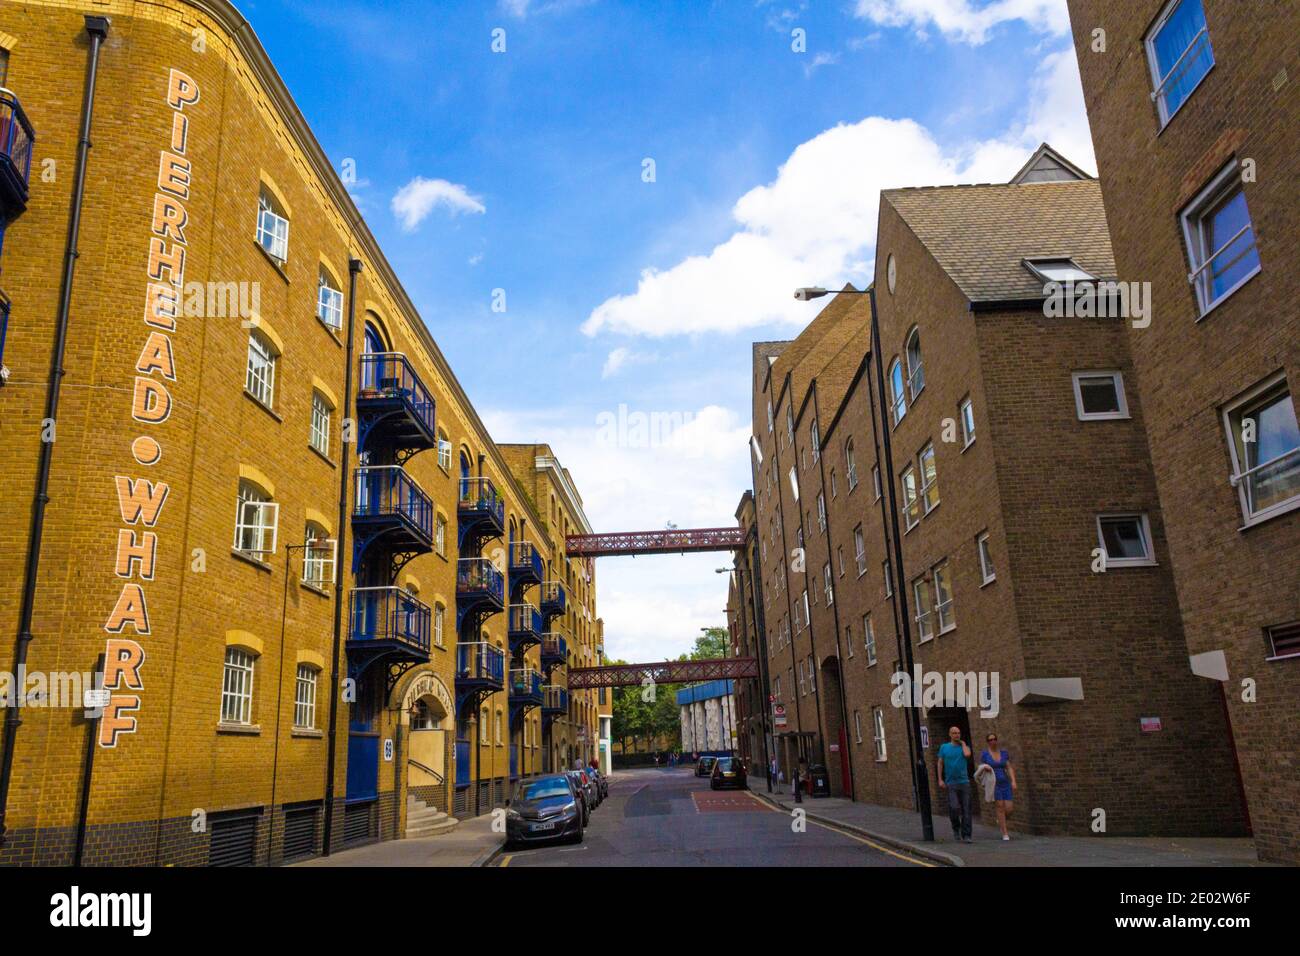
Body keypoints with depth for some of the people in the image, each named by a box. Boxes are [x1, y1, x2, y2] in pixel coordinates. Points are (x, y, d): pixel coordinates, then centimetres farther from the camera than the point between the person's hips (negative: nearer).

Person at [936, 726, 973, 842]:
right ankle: (956, 828, 14)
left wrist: (963, 743, -1)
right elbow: (940, 764, 8)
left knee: (966, 810, -2)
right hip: (951, 784, -1)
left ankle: (966, 836, 4)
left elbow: (967, 755, -15)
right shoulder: (944, 747, 8)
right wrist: (940, 780, 0)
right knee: (954, 808, -13)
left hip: (964, 782, 1)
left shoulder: (964, 746, 9)